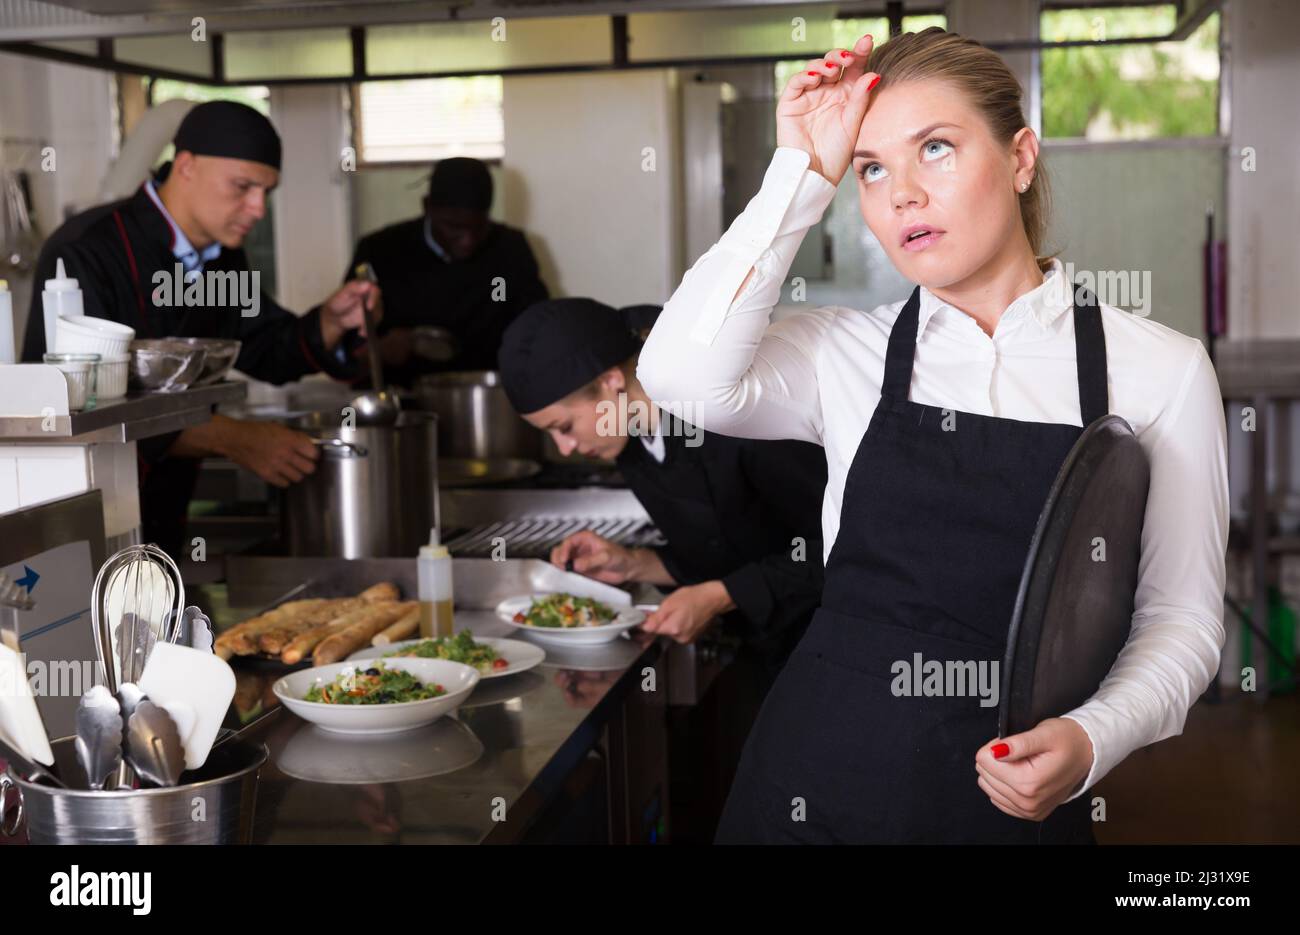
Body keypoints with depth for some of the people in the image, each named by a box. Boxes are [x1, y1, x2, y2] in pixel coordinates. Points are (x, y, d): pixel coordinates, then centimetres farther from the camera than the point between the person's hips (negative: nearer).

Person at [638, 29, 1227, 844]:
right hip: (817, 783, 1)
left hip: (1019, 800, -1)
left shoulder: (1161, 370, -4)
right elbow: (682, 376, -20)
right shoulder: (847, 352, -1)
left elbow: (1180, 617, 0)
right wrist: (802, 175, -14)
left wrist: (1090, 739, -19)